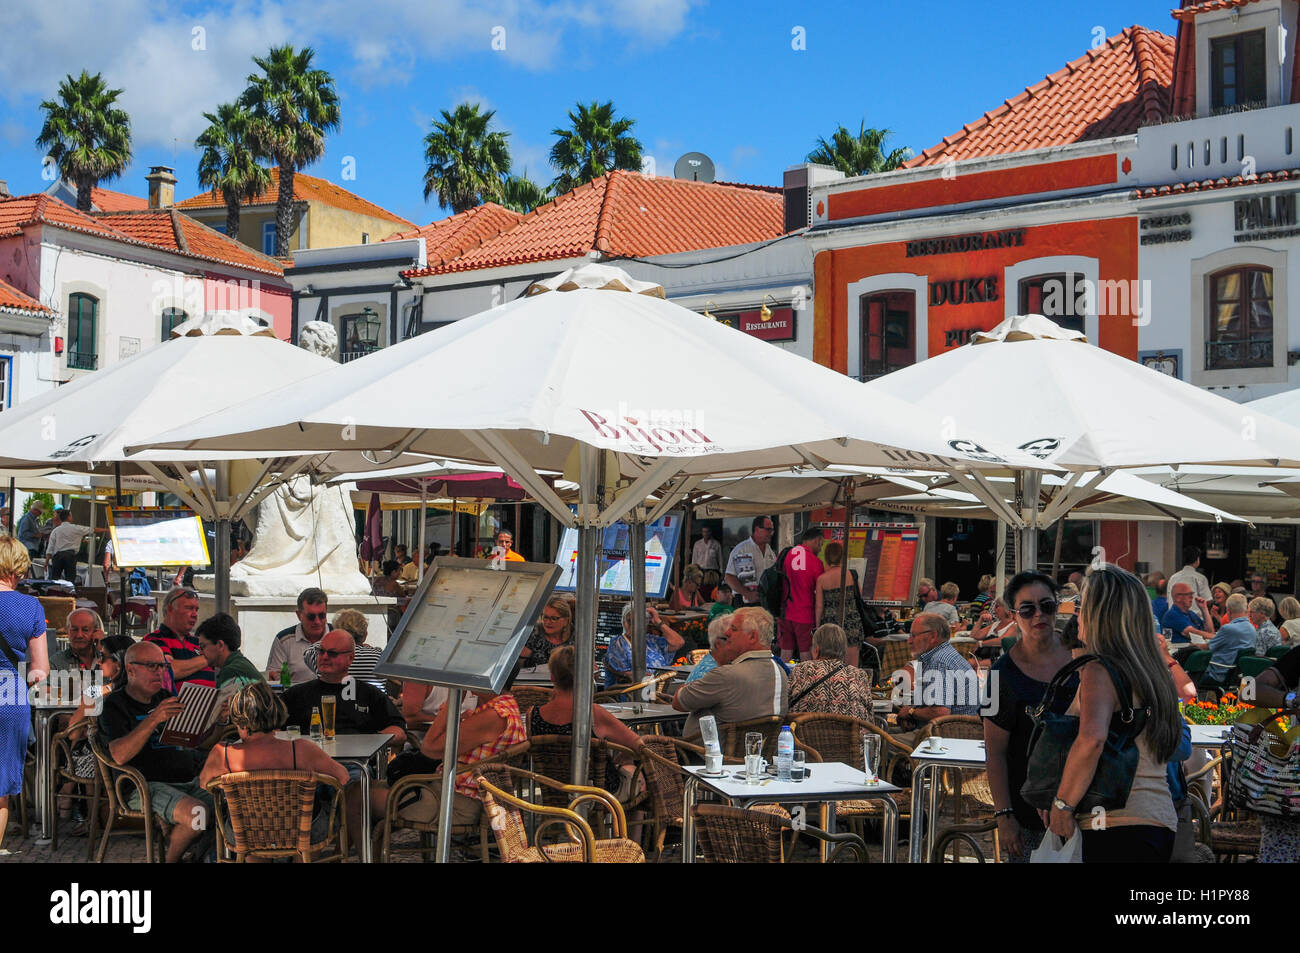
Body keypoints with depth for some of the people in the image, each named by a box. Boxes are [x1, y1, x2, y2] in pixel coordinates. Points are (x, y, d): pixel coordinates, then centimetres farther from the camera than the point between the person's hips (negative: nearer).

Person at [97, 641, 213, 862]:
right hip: (146, 786, -7)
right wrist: (154, 719, -29)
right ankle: (169, 860, -6)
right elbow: (119, 755, -18)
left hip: (191, 780, 7)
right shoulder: (114, 705, 0)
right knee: (196, 813, -32)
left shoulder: (165, 697, 21)